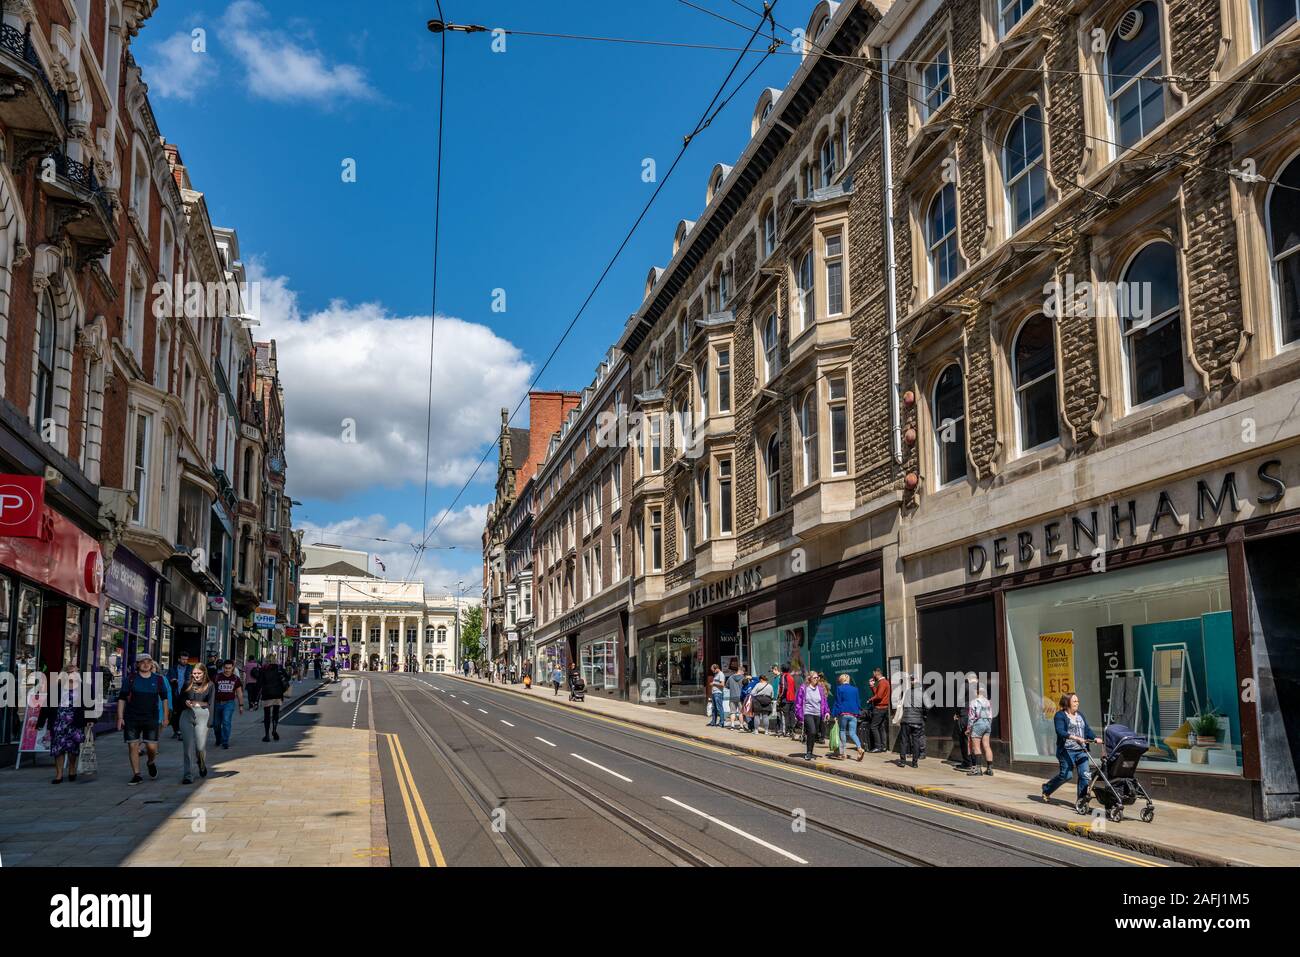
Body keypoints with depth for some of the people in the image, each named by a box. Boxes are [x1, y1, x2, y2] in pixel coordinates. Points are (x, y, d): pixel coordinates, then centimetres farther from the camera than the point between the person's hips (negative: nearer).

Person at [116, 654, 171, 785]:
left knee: (152, 747, -4)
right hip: (132, 719, 0)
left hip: (151, 719, 0)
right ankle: (136, 775, 10)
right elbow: (122, 699, 4)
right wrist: (120, 718, -3)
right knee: (133, 746, -1)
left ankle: (151, 763, 29)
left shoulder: (158, 679, 6)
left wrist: (165, 717, 11)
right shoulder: (131, 679, 2)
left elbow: (165, 698, 14)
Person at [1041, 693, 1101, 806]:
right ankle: (1046, 790, 15)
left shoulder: (1080, 715, 18)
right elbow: (1060, 731, -18)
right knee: (1066, 774, -9)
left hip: (1081, 750, 6)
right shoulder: (1060, 716, -4)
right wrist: (1075, 737, -32)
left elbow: (1087, 729, 10)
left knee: (1085, 775, -6)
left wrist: (1095, 738, -10)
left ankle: (1081, 800, 1)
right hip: (1067, 750, -6)